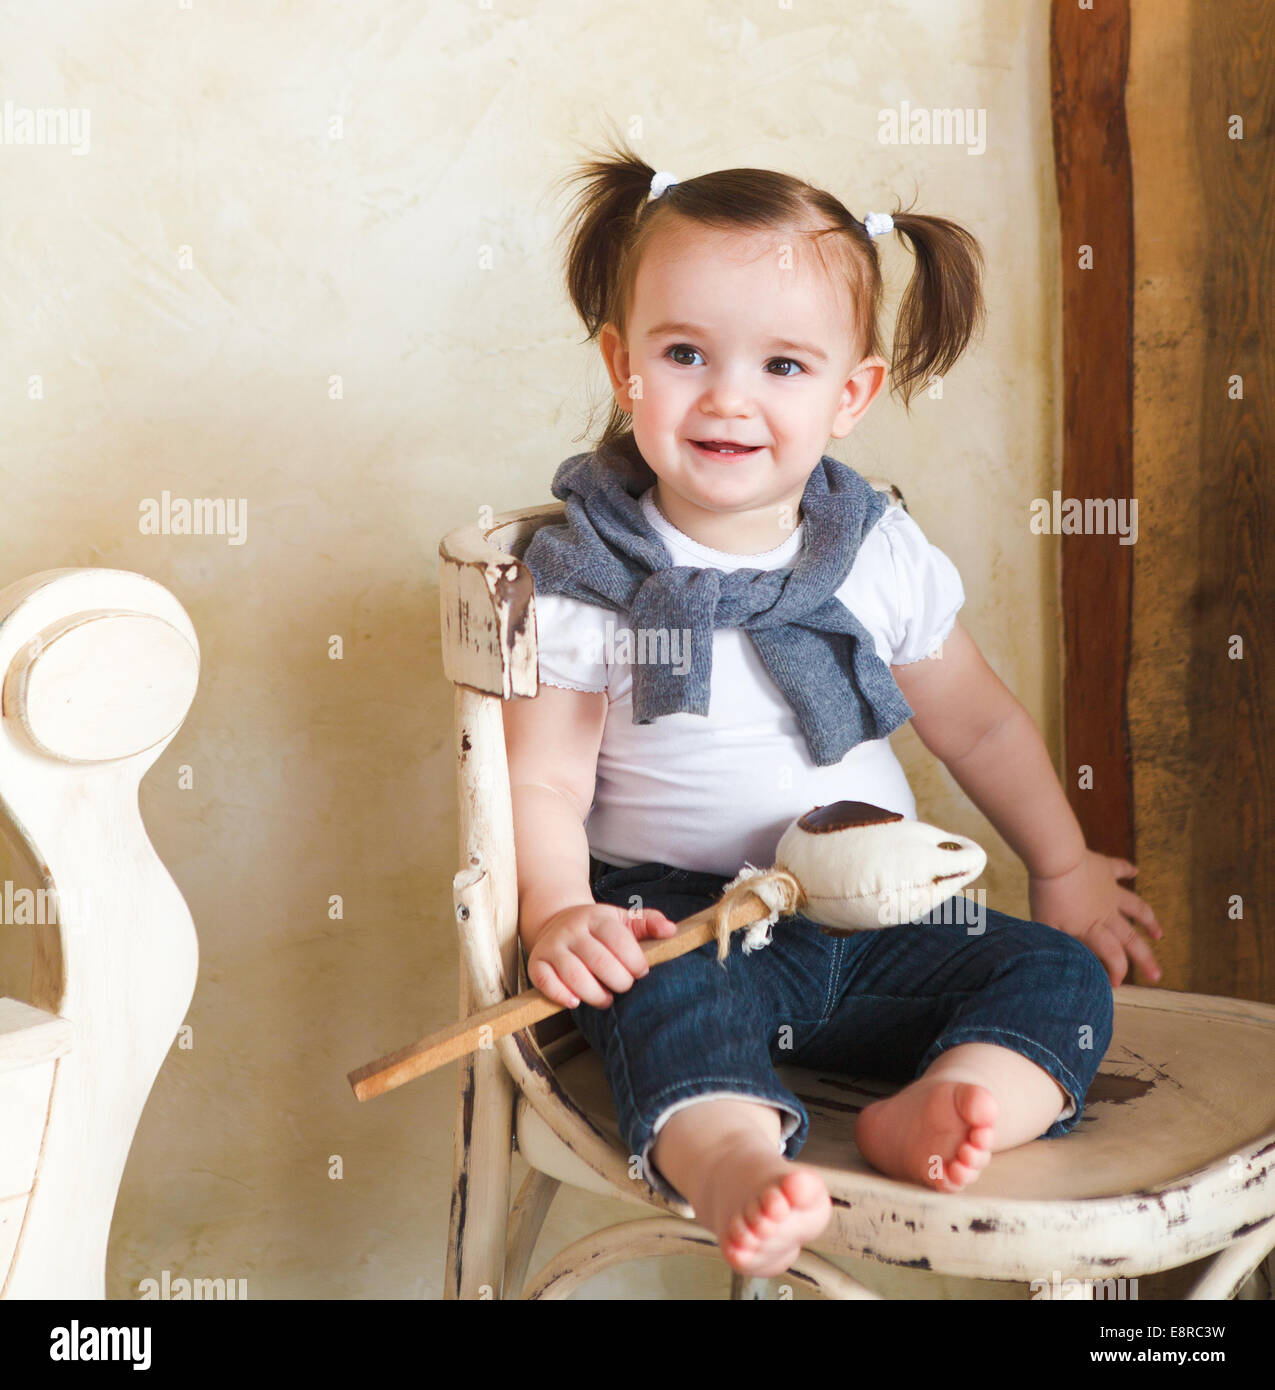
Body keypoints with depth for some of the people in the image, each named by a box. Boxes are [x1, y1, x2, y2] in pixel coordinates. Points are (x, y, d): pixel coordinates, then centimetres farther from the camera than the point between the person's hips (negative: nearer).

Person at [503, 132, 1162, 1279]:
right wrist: (559, 912, -25)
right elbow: (543, 780, -7)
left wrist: (1064, 868, 22)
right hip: (680, 920, -4)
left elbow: (979, 722, 16)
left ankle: (935, 1116, -36)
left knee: (1061, 973, -13)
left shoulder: (881, 557, 2)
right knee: (668, 1001, -34)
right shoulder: (581, 579, -7)